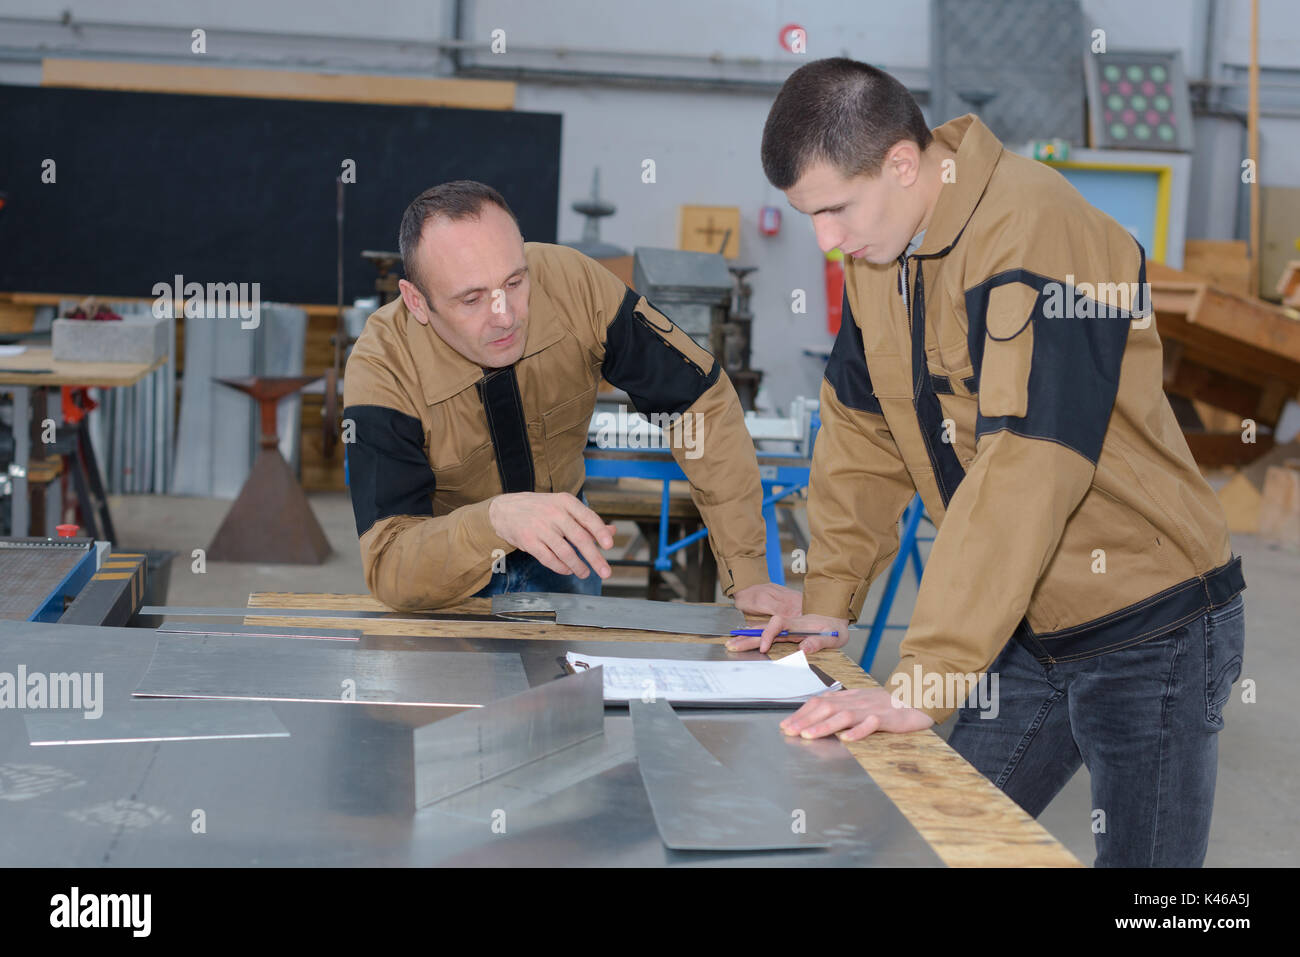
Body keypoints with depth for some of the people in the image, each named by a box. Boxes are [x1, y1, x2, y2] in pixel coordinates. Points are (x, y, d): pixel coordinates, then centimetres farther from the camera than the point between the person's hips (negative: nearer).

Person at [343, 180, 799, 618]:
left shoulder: (572, 283, -25)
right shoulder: (382, 373, -30)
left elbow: (704, 402, -17)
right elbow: (387, 568, -34)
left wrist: (747, 575, -21)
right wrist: (496, 519, -54)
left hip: (557, 552, 4)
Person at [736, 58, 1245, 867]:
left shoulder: (1037, 236, -27)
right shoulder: (875, 249, 1)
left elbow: (1024, 473, -34)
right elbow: (862, 428, 11)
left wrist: (923, 681, -36)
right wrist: (828, 601, 5)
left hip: (1153, 636, -7)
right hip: (1028, 638, 8)